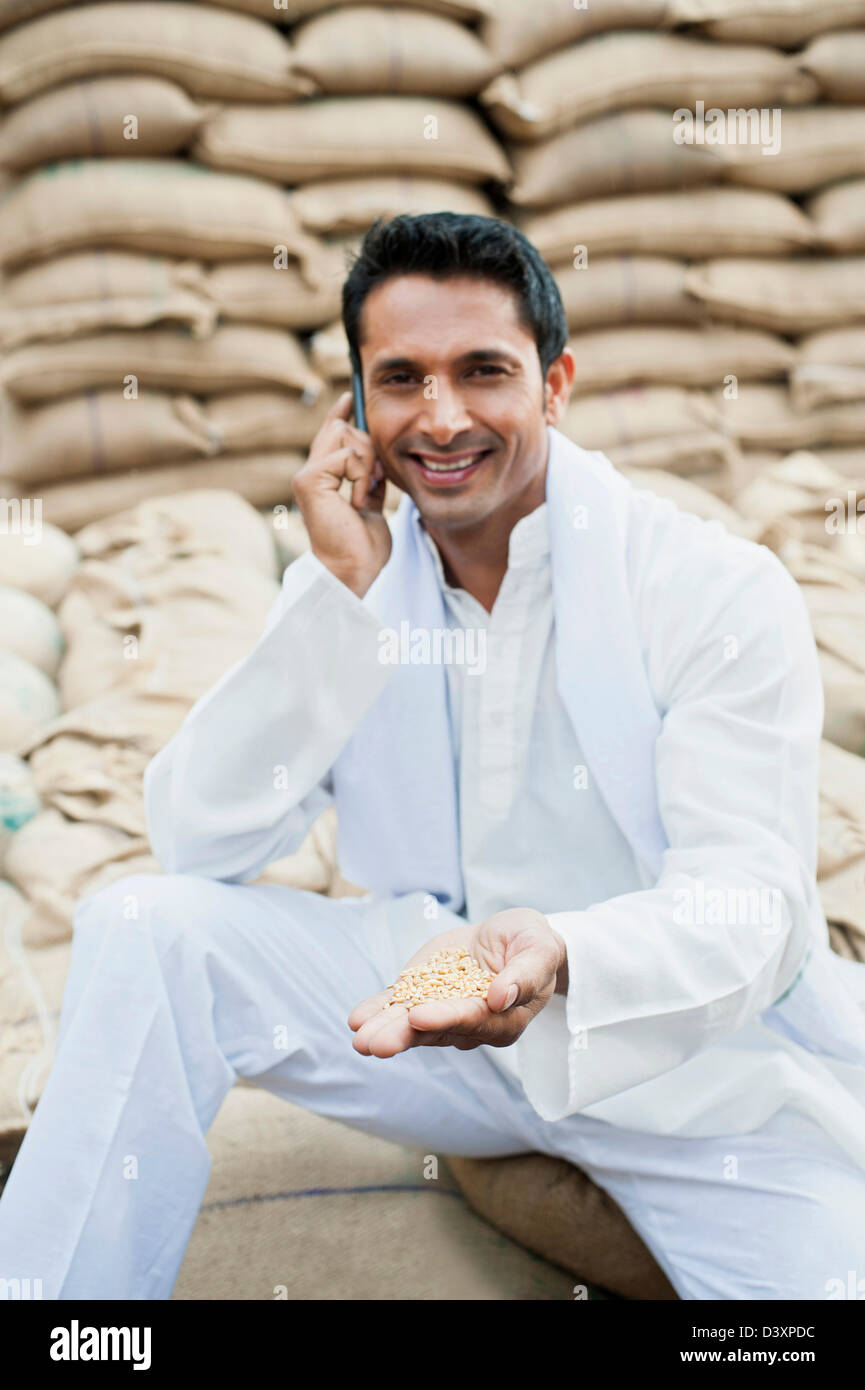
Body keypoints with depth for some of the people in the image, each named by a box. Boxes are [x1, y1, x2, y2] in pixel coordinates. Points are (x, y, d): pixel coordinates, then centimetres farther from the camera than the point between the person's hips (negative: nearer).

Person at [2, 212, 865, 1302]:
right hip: (440, 1007, 4)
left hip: (701, 1052, -3)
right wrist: (342, 593, -17)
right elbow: (194, 843, -8)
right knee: (146, 927, -16)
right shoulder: (350, 589, 1)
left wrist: (558, 956, -42)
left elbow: (747, 906, -19)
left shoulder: (723, 592, -12)